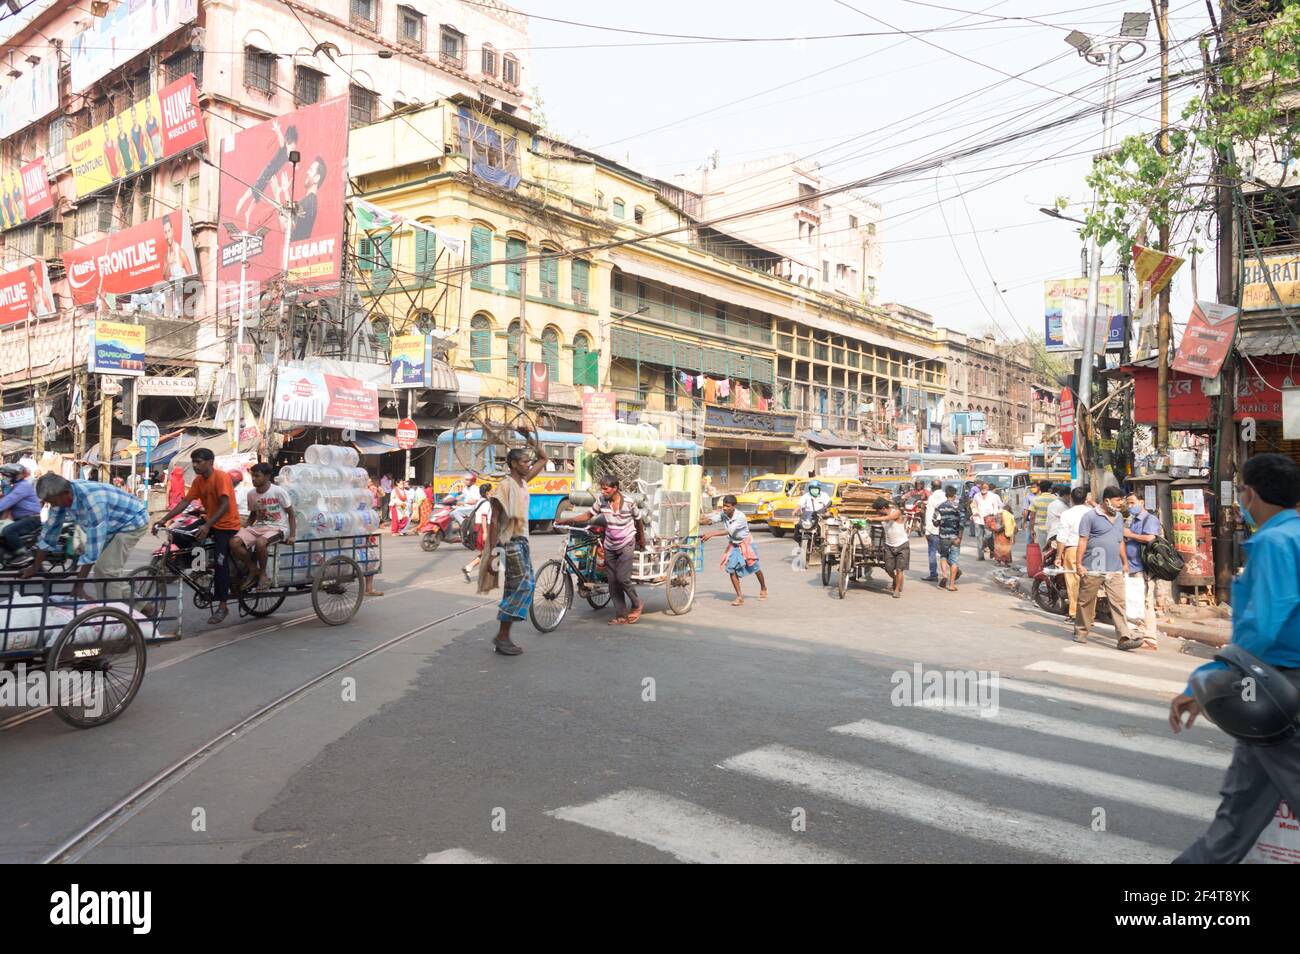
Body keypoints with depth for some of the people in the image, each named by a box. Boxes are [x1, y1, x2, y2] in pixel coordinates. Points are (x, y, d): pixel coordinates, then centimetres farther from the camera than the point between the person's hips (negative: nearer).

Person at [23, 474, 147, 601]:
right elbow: (50, 529, -2)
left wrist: (78, 586, -34)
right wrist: (35, 568, 2)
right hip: (113, 526, 9)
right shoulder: (62, 495, -13)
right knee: (101, 569, 9)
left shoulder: (92, 501, -37)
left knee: (107, 570, -15)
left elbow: (93, 544, -37)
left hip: (132, 521, -9)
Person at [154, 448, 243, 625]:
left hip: (226, 525, -7)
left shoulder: (221, 477, -21)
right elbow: (184, 502, -2)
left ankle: (222, 607, -1)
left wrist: (207, 526, -39)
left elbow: (225, 505, -30)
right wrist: (163, 519, -13)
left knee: (220, 564, -10)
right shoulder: (198, 480, 1)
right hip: (209, 521, 7)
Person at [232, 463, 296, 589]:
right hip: (259, 527, 5)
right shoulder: (251, 494, 5)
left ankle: (263, 573, -11)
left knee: (260, 542, -37)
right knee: (234, 542, -22)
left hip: (277, 528, -5)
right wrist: (242, 527, 1)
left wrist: (292, 535, -11)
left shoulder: (279, 492, -10)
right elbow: (252, 516, 19)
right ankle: (253, 570, -1)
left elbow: (291, 514, -3)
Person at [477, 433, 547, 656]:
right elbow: (494, 521, -16)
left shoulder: (523, 481, 10)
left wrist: (530, 437, 11)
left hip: (522, 541, 9)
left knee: (520, 588, 9)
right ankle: (502, 637, -4)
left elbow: (543, 458, 23)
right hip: (510, 543, -9)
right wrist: (492, 553, -20)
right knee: (521, 587, -10)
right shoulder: (505, 486, -14)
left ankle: (503, 636, 16)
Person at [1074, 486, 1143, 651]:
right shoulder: (1091, 516, -5)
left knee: (1118, 603, -2)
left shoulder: (1119, 518, 16)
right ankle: (1081, 633, 19)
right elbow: (1083, 541, -8)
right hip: (1093, 569, -5)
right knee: (1086, 602, 5)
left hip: (1115, 570, 5)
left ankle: (1124, 638, -6)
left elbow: (1120, 542, 23)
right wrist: (1079, 564, -13)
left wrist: (1125, 562, 20)